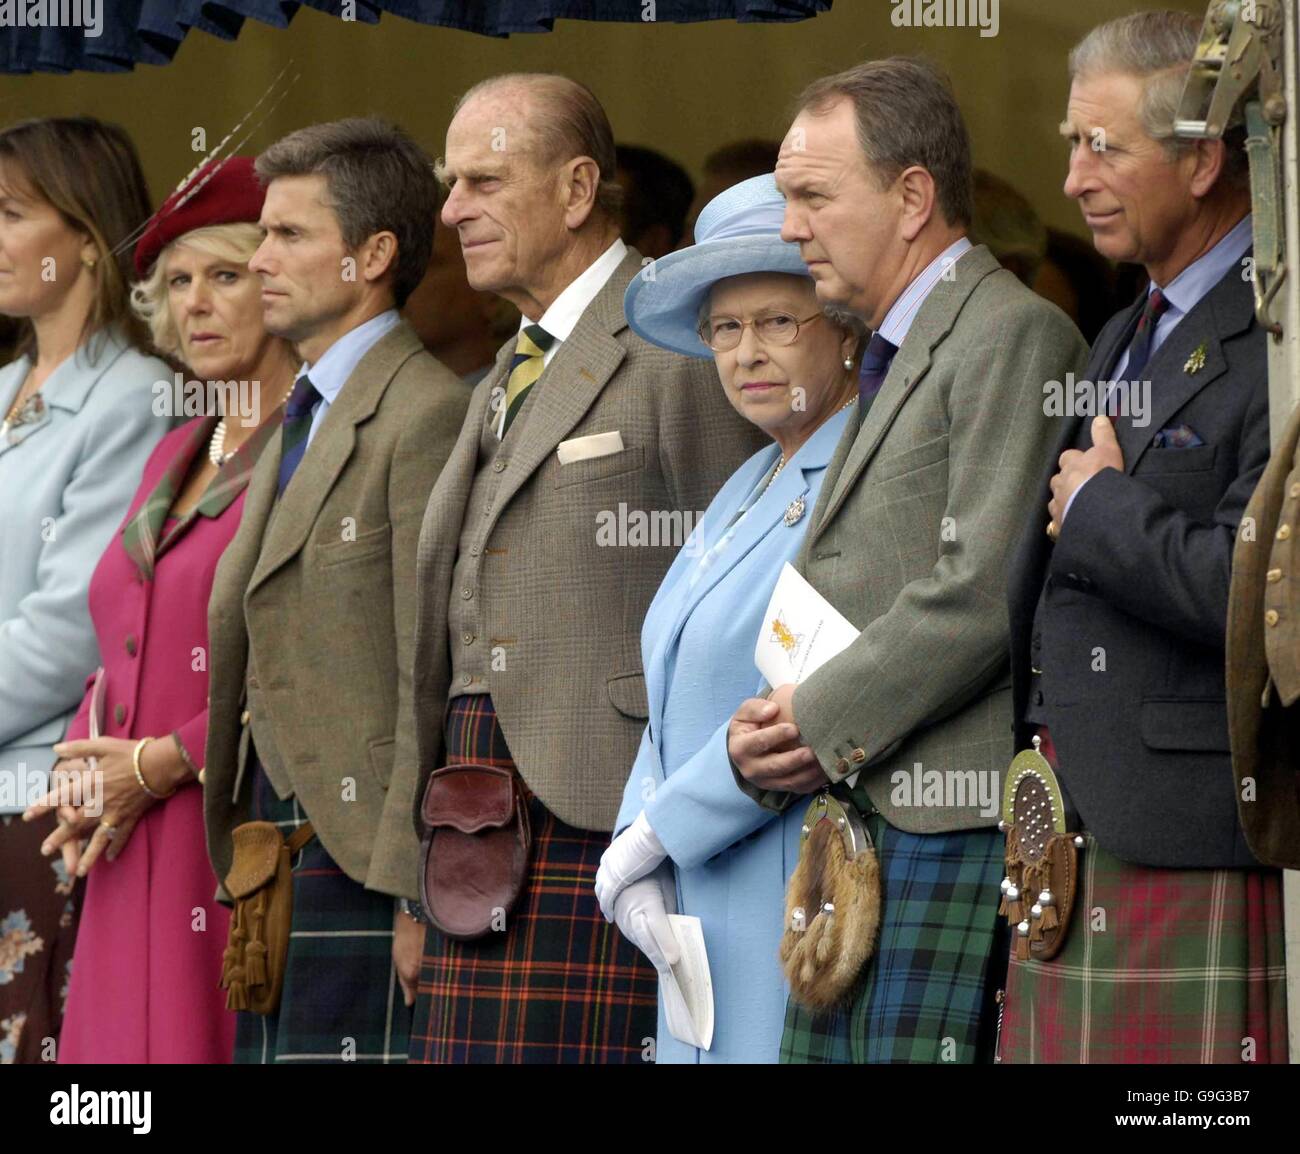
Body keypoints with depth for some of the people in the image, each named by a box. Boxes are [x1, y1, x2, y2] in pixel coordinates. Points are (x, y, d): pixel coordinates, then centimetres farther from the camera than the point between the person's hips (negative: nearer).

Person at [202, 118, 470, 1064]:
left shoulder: (427, 415, -11)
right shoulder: (302, 420, 20)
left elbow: (434, 678, -16)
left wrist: (416, 890, -19)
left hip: (366, 860, -9)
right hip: (279, 847, 9)